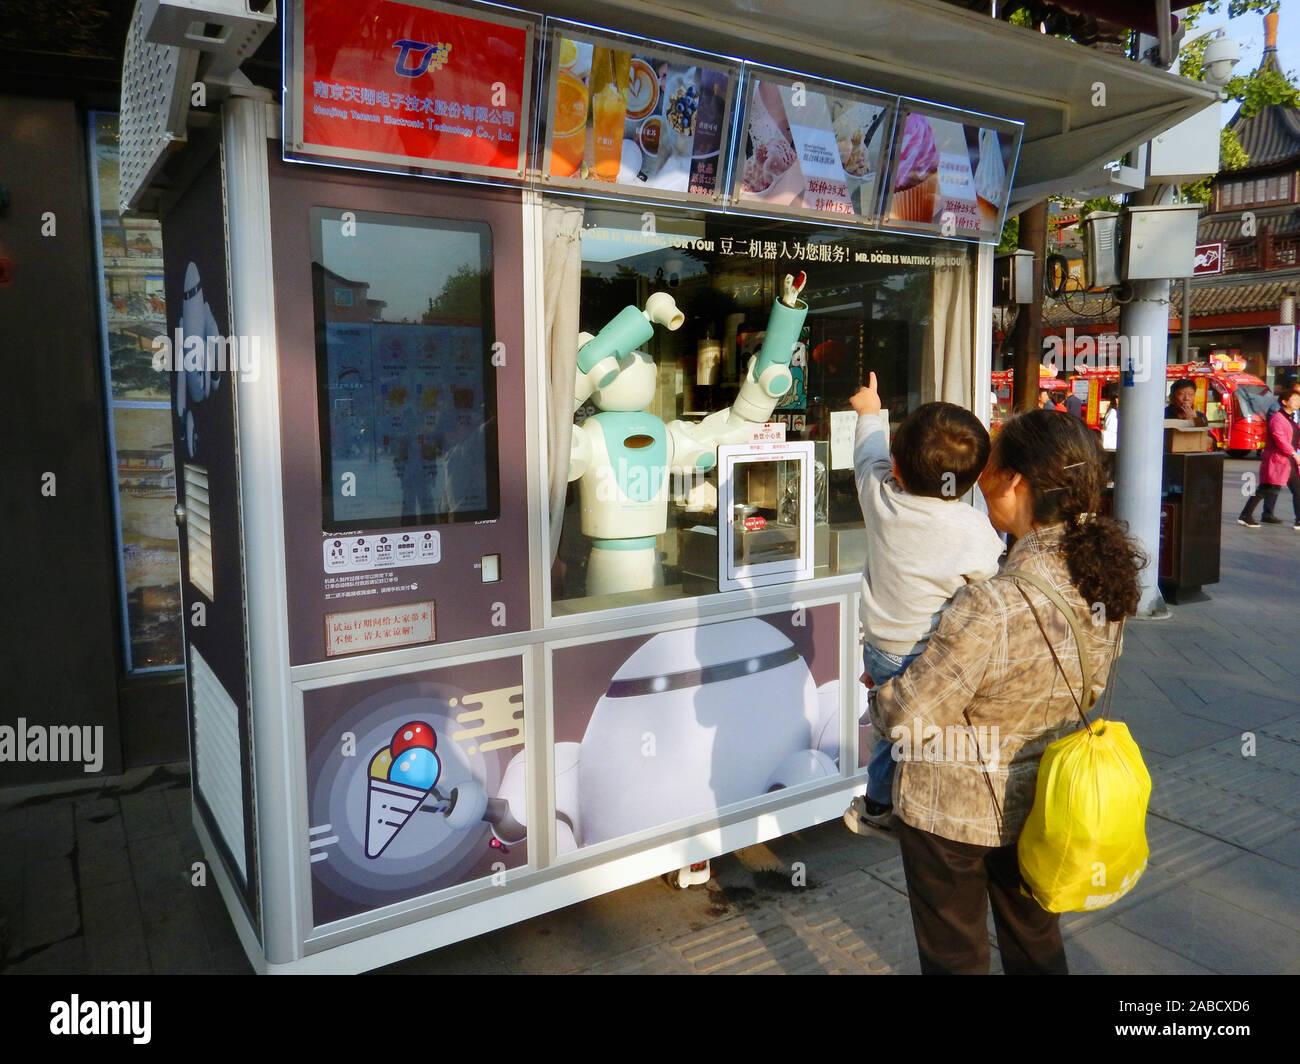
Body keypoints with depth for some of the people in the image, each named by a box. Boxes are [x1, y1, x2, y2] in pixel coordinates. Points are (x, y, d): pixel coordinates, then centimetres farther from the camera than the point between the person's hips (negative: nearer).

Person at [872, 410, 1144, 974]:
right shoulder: (1104, 578, -11)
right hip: (1043, 802, 6)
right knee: (1036, 940, 29)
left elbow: (909, 717, -28)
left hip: (953, 810, -6)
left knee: (955, 955, 18)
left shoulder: (993, 606, -36)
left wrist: (877, 694, -6)